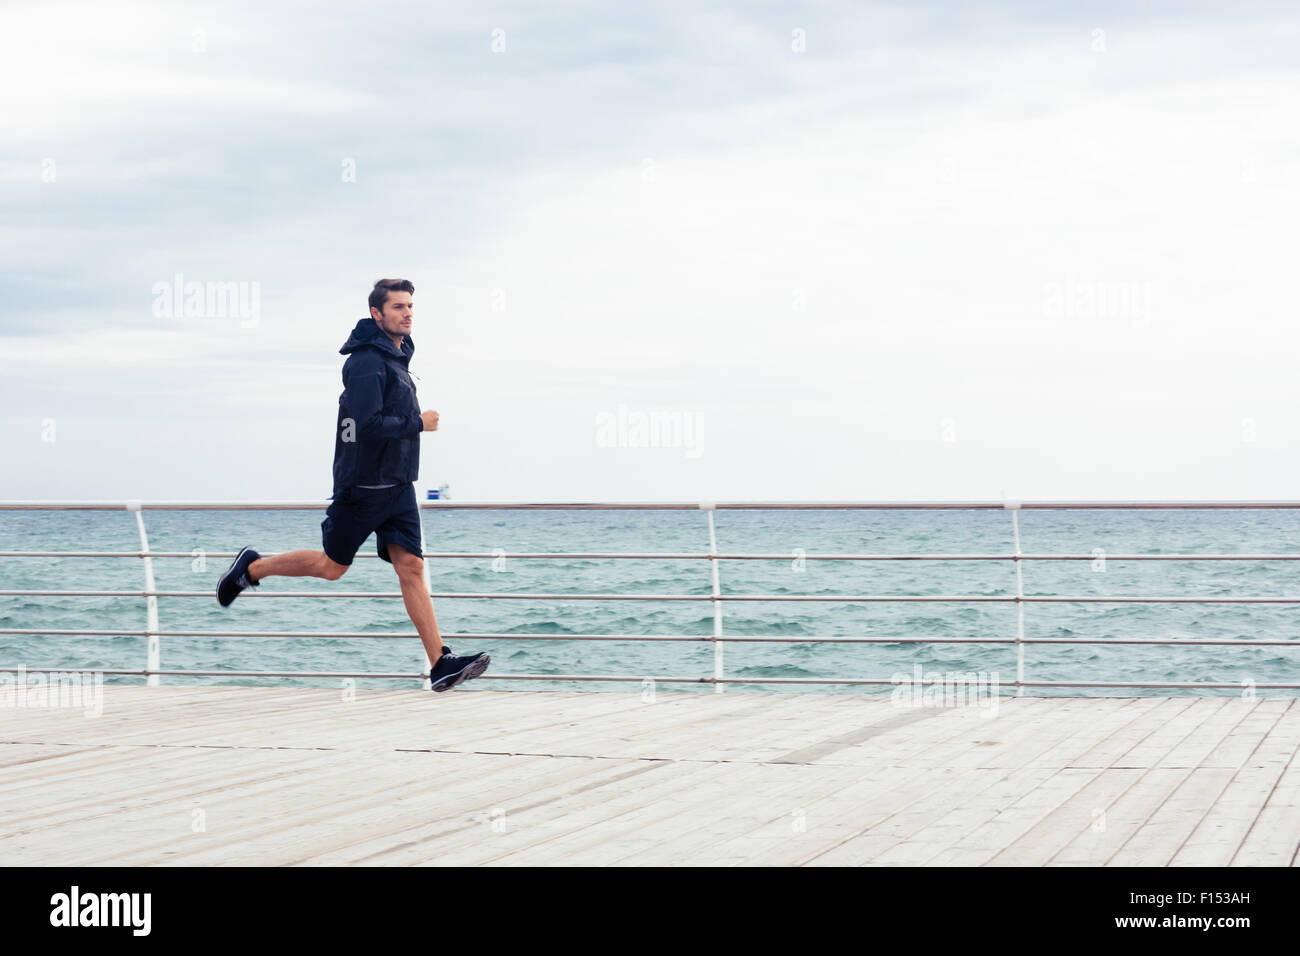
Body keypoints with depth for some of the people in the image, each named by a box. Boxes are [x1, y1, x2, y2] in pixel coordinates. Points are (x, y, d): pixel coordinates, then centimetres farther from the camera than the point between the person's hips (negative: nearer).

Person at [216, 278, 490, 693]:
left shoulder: (396, 357, 14)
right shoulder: (368, 362, -16)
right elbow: (368, 424, -25)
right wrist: (418, 424, -16)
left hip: (398, 485, 8)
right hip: (364, 484, -8)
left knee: (411, 566, -2)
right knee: (332, 566, 5)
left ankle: (442, 664, -10)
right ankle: (250, 567, 27)